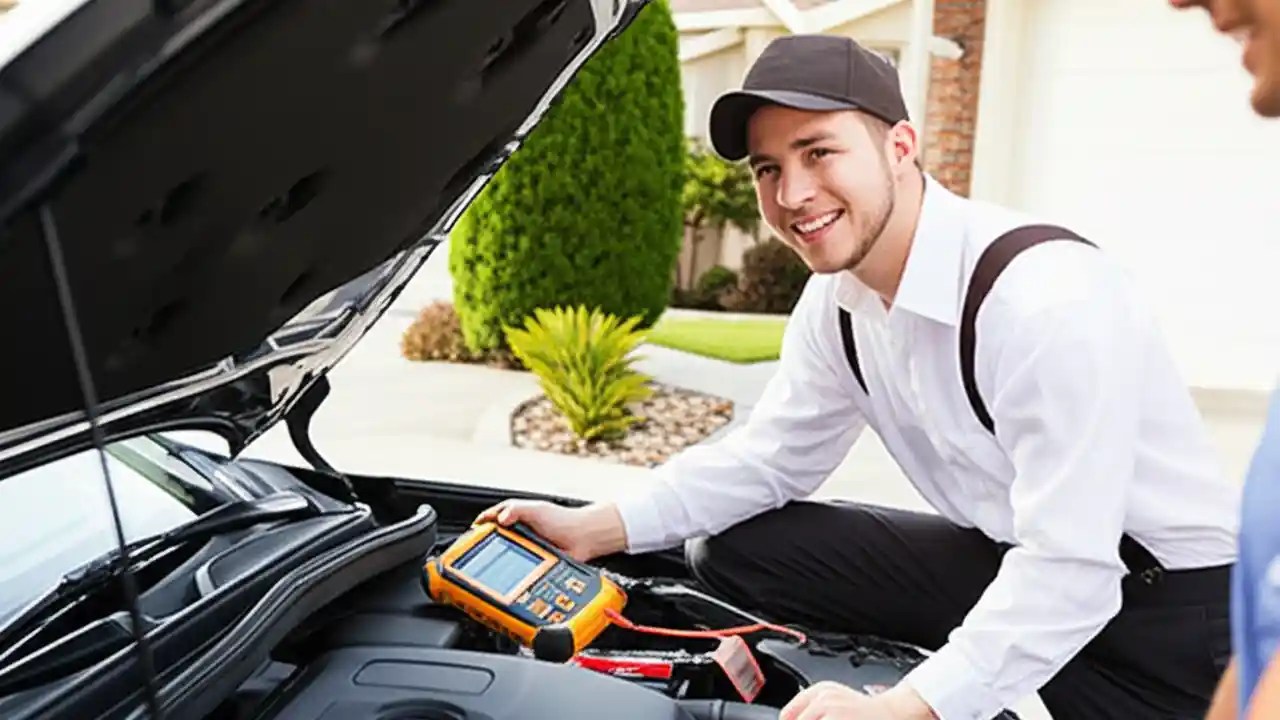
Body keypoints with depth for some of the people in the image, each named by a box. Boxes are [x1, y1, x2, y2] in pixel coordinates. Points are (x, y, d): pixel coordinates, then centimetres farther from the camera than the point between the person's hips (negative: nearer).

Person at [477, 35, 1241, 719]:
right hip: (1013, 562, 7)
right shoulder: (836, 300, -5)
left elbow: (1070, 570, -31)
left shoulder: (1046, 294, -29)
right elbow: (768, 457, 3)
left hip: (1168, 599, -6)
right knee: (734, 551, -1)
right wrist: (591, 530, -7)